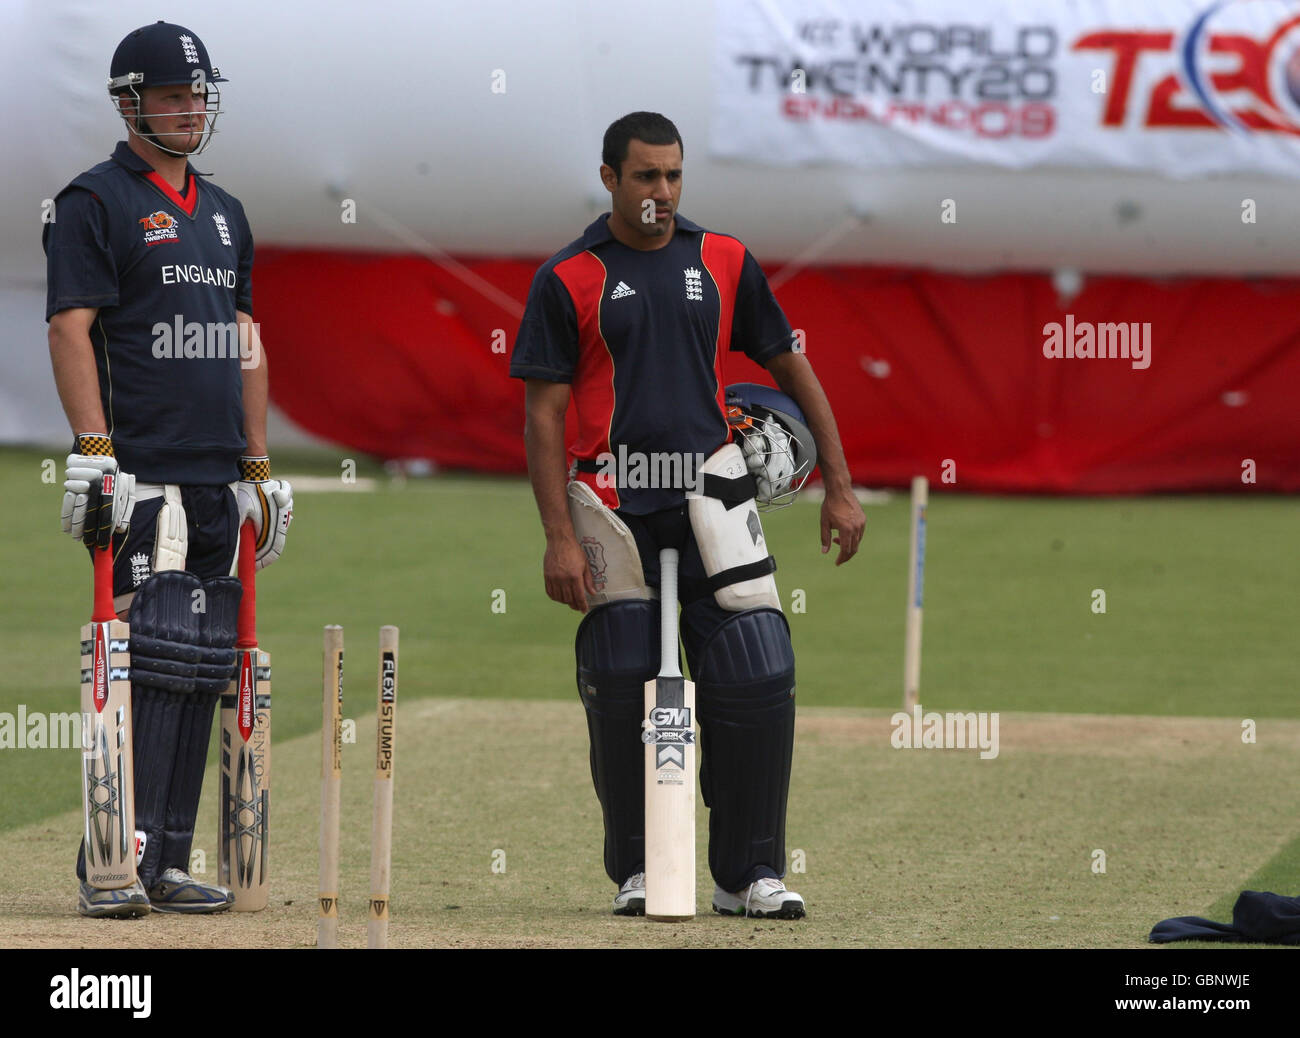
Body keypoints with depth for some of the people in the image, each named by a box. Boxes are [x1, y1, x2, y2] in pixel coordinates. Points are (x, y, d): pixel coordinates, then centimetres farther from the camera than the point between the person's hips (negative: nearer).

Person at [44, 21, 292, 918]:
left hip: (219, 480, 7)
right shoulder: (96, 202, -2)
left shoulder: (225, 213, 21)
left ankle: (167, 862, 10)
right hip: (141, 478, -7)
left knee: (202, 670, 6)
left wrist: (259, 467, 19)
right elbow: (71, 330, -9)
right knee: (152, 660, -14)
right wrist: (95, 453, -18)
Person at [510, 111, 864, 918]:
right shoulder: (570, 278, 1)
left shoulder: (723, 263, 9)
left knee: (757, 678, -7)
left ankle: (750, 874, 0)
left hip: (711, 495, 2)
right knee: (620, 691, 0)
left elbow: (792, 369, 15)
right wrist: (560, 538, -9)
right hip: (613, 509, -2)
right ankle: (637, 873, 13)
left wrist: (840, 487, 11)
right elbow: (543, 413, -1)